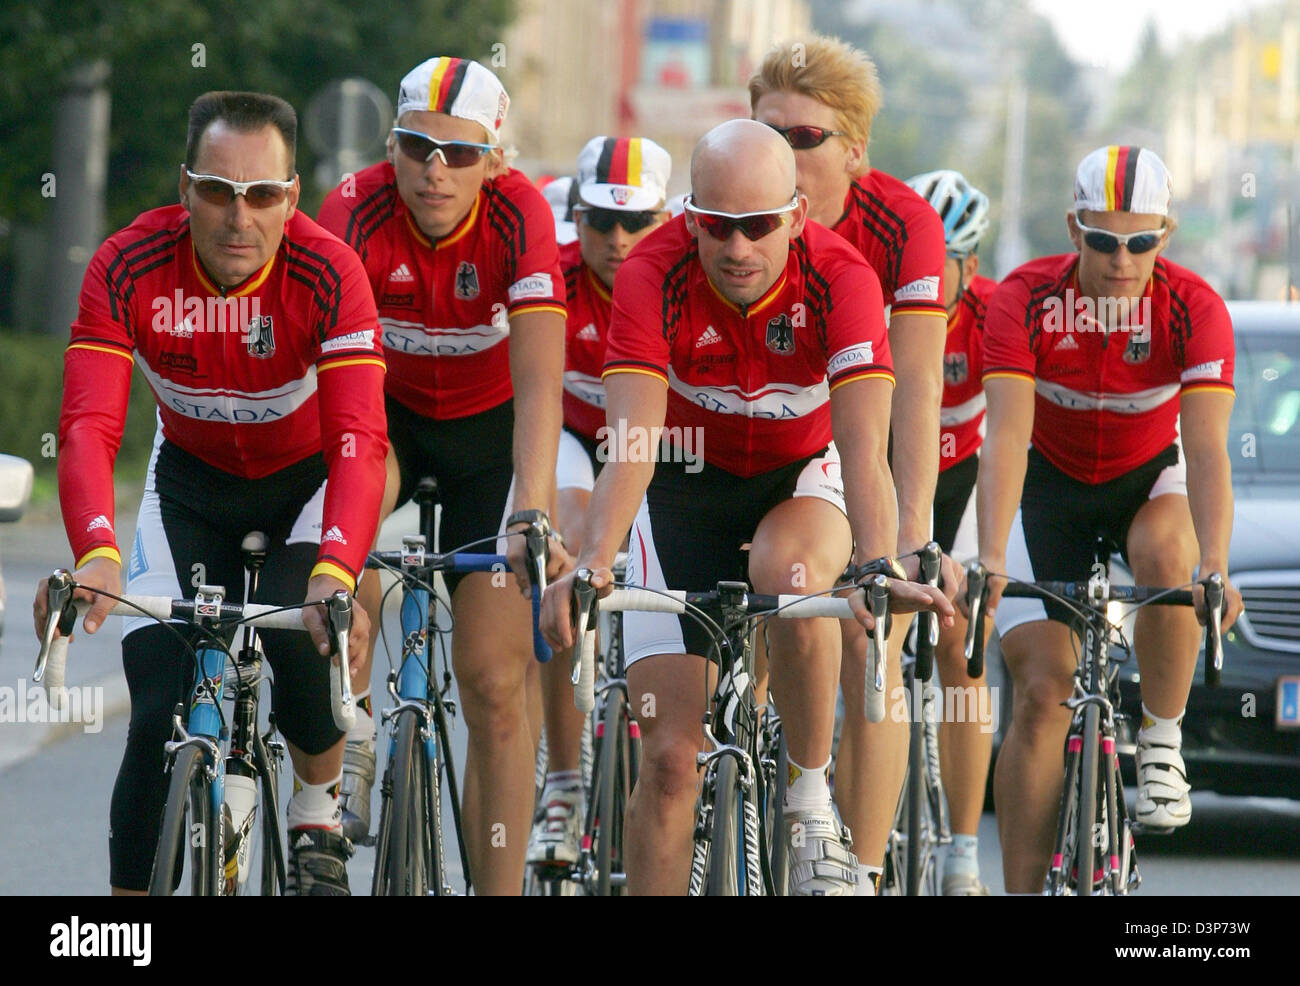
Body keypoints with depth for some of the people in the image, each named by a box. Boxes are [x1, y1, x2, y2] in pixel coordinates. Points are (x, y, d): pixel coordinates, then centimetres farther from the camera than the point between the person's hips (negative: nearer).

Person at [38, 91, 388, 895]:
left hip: (306, 480, -1)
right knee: (158, 714, -14)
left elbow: (359, 439, -39)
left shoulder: (328, 272, -30)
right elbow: (89, 428, -35)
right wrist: (96, 552, -55)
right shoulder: (128, 269, -26)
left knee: (303, 638, -27)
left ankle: (320, 818, 2)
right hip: (192, 480, 1)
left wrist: (336, 571, -56)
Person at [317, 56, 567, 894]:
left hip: (491, 425, -1)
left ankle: (500, 888, -1)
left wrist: (530, 512, -49)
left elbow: (540, 383, -36)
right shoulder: (356, 212, -27)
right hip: (390, 415, 1)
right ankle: (352, 740, -10)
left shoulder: (519, 213, -28)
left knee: (494, 683, -8)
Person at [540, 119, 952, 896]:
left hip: (802, 480, -1)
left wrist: (877, 569, -52)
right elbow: (633, 443, -35)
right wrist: (594, 562, -52)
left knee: (791, 577, -37)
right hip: (688, 485, 1)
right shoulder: (655, 276, -26)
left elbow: (865, 446, -35)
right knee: (669, 759, -8)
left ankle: (813, 801, -18)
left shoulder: (842, 278, -26)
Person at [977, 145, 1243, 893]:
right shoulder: (1028, 299, -25)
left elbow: (1208, 450, -32)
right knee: (1043, 691, -12)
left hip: (1149, 477, 0)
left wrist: (1215, 569, -47)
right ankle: (1024, 889, -7)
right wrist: (991, 560, -47)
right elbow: (1008, 435, -33)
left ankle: (1162, 739, -14)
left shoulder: (1194, 309, -24)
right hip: (1052, 481, 0)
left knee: (1166, 557, -36)